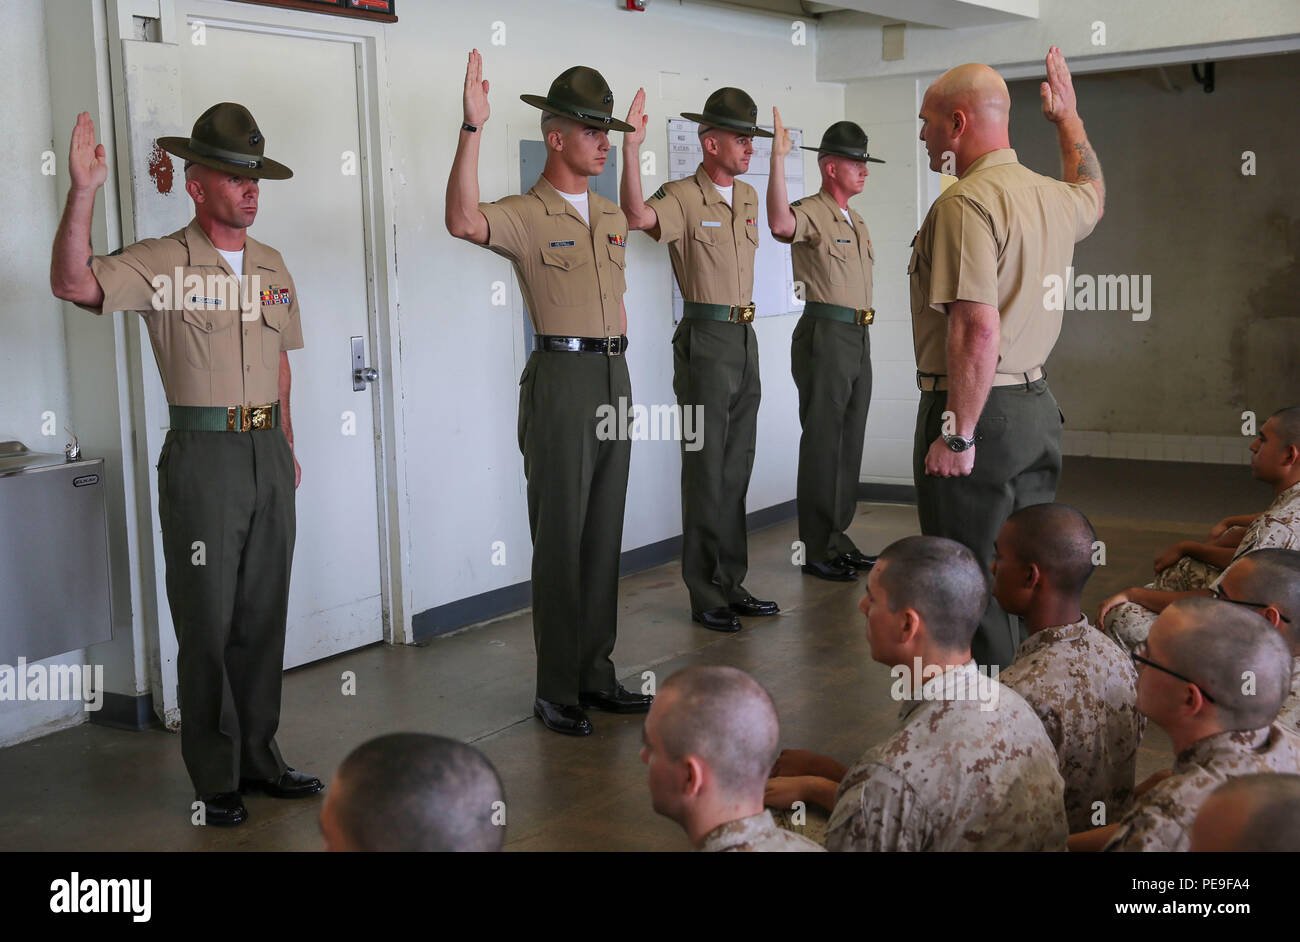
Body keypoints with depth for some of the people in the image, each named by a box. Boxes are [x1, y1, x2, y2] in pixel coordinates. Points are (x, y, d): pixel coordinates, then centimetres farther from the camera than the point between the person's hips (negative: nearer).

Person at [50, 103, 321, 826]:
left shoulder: (272, 266, 12)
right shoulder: (162, 264, -6)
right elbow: (74, 283, -22)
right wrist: (84, 193, -32)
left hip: (268, 453, 5)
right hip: (202, 453, -5)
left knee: (264, 615, 11)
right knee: (207, 622, 1)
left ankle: (258, 758, 23)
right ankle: (214, 779, 12)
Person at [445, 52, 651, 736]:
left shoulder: (611, 218, 15)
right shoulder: (525, 217, -8)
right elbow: (462, 221, -30)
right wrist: (473, 127, -34)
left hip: (615, 378, 7)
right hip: (561, 378, -7)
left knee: (604, 535, 11)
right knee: (560, 539, -2)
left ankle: (595, 675, 22)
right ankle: (556, 692, 8)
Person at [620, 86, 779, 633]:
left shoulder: (747, 198, 13)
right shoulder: (683, 198, -11)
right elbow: (638, 216, -34)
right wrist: (631, 148, -41)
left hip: (744, 340, 8)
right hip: (705, 341, -8)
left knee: (736, 470, 12)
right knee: (706, 471, -3)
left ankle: (732, 585, 21)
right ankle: (705, 596, 5)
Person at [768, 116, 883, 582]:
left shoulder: (856, 221, 19)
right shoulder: (811, 214, -11)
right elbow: (780, 224, -35)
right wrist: (778, 158, -37)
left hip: (858, 338, 9)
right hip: (825, 335, -9)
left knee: (850, 442, 13)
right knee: (822, 443, -5)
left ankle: (837, 538, 22)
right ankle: (815, 549, 2)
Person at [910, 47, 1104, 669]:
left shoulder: (965, 204, -16)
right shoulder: (1053, 198, 11)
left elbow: (978, 330, -24)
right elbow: (1091, 193, 39)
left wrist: (958, 434, -22)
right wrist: (1068, 116, 49)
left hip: (978, 409, -9)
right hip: (1038, 407, 9)